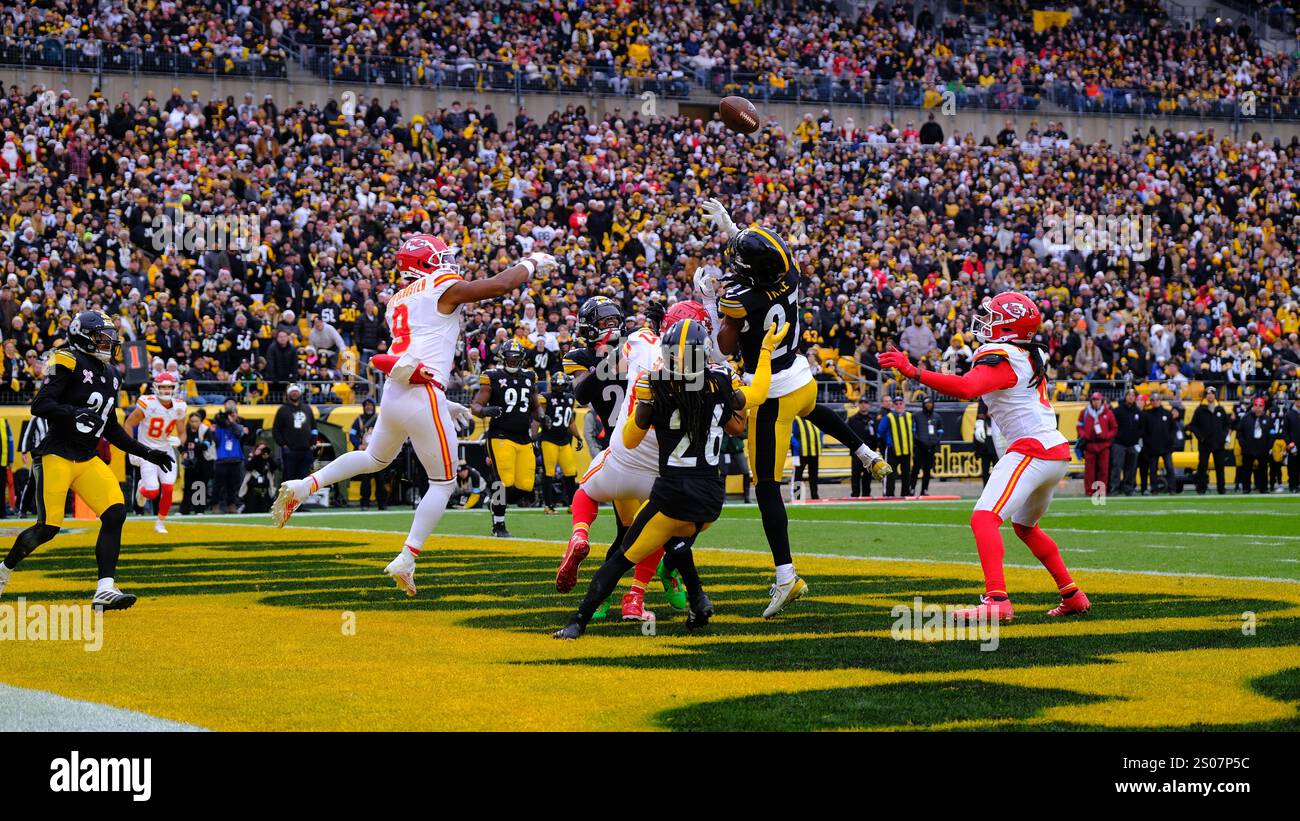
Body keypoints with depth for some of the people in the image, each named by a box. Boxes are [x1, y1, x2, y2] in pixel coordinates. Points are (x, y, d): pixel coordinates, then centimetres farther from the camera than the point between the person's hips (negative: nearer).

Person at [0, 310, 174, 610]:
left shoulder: (110, 375, 16)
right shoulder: (68, 363, -8)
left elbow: (112, 429, 23)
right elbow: (39, 405, -17)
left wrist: (146, 453, 18)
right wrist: (74, 413, -32)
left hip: (88, 460, 7)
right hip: (56, 455, -7)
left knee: (115, 513, -12)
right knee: (48, 527, -10)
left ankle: (105, 590, -14)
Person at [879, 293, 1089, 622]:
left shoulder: (999, 357, -10)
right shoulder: (1032, 357, 16)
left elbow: (965, 388, -28)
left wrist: (912, 371, -30)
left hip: (1031, 451, -10)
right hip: (1057, 451, 10)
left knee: (984, 518, -21)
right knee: (1025, 526, 28)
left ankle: (997, 599, -37)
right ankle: (1072, 595, 33)